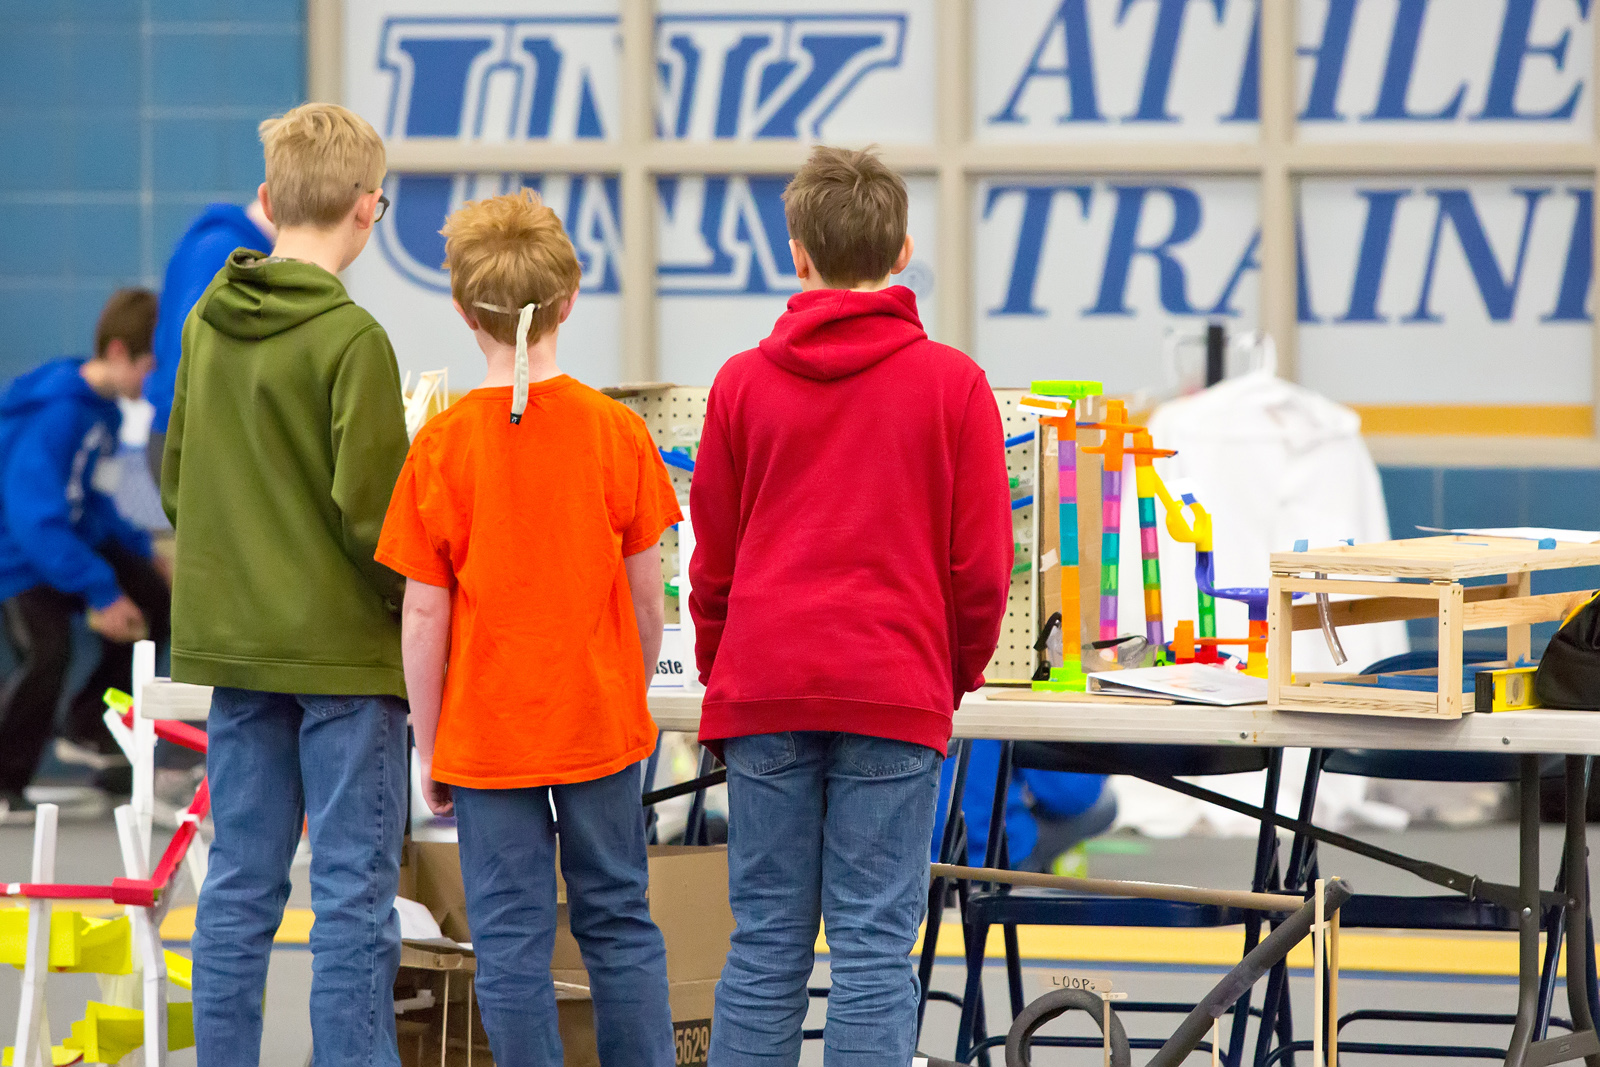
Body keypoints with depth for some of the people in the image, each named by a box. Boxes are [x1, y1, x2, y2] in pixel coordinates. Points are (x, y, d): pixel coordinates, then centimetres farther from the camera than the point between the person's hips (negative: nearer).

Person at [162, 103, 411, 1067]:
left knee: (239, 885, 11)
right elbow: (371, 509, -16)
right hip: (344, 645, -7)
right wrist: (413, 599, -1)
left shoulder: (206, 326, 6)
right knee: (355, 889, -3)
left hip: (231, 638, 7)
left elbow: (174, 480, 14)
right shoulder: (351, 339, -15)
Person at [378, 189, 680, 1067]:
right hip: (600, 722, 2)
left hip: (487, 732, -2)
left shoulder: (440, 447, -10)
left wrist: (429, 747, 3)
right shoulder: (617, 433, -6)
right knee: (619, 921, 12)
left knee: (510, 938, 3)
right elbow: (646, 596, 1)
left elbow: (424, 614, -7)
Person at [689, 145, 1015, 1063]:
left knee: (767, 941, 6)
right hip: (896, 694, -2)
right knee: (875, 943, -2)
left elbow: (712, 561, 9)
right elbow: (982, 565, 0)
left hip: (764, 688, 2)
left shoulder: (744, 383, 5)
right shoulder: (953, 383, 0)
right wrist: (958, 675, 16)